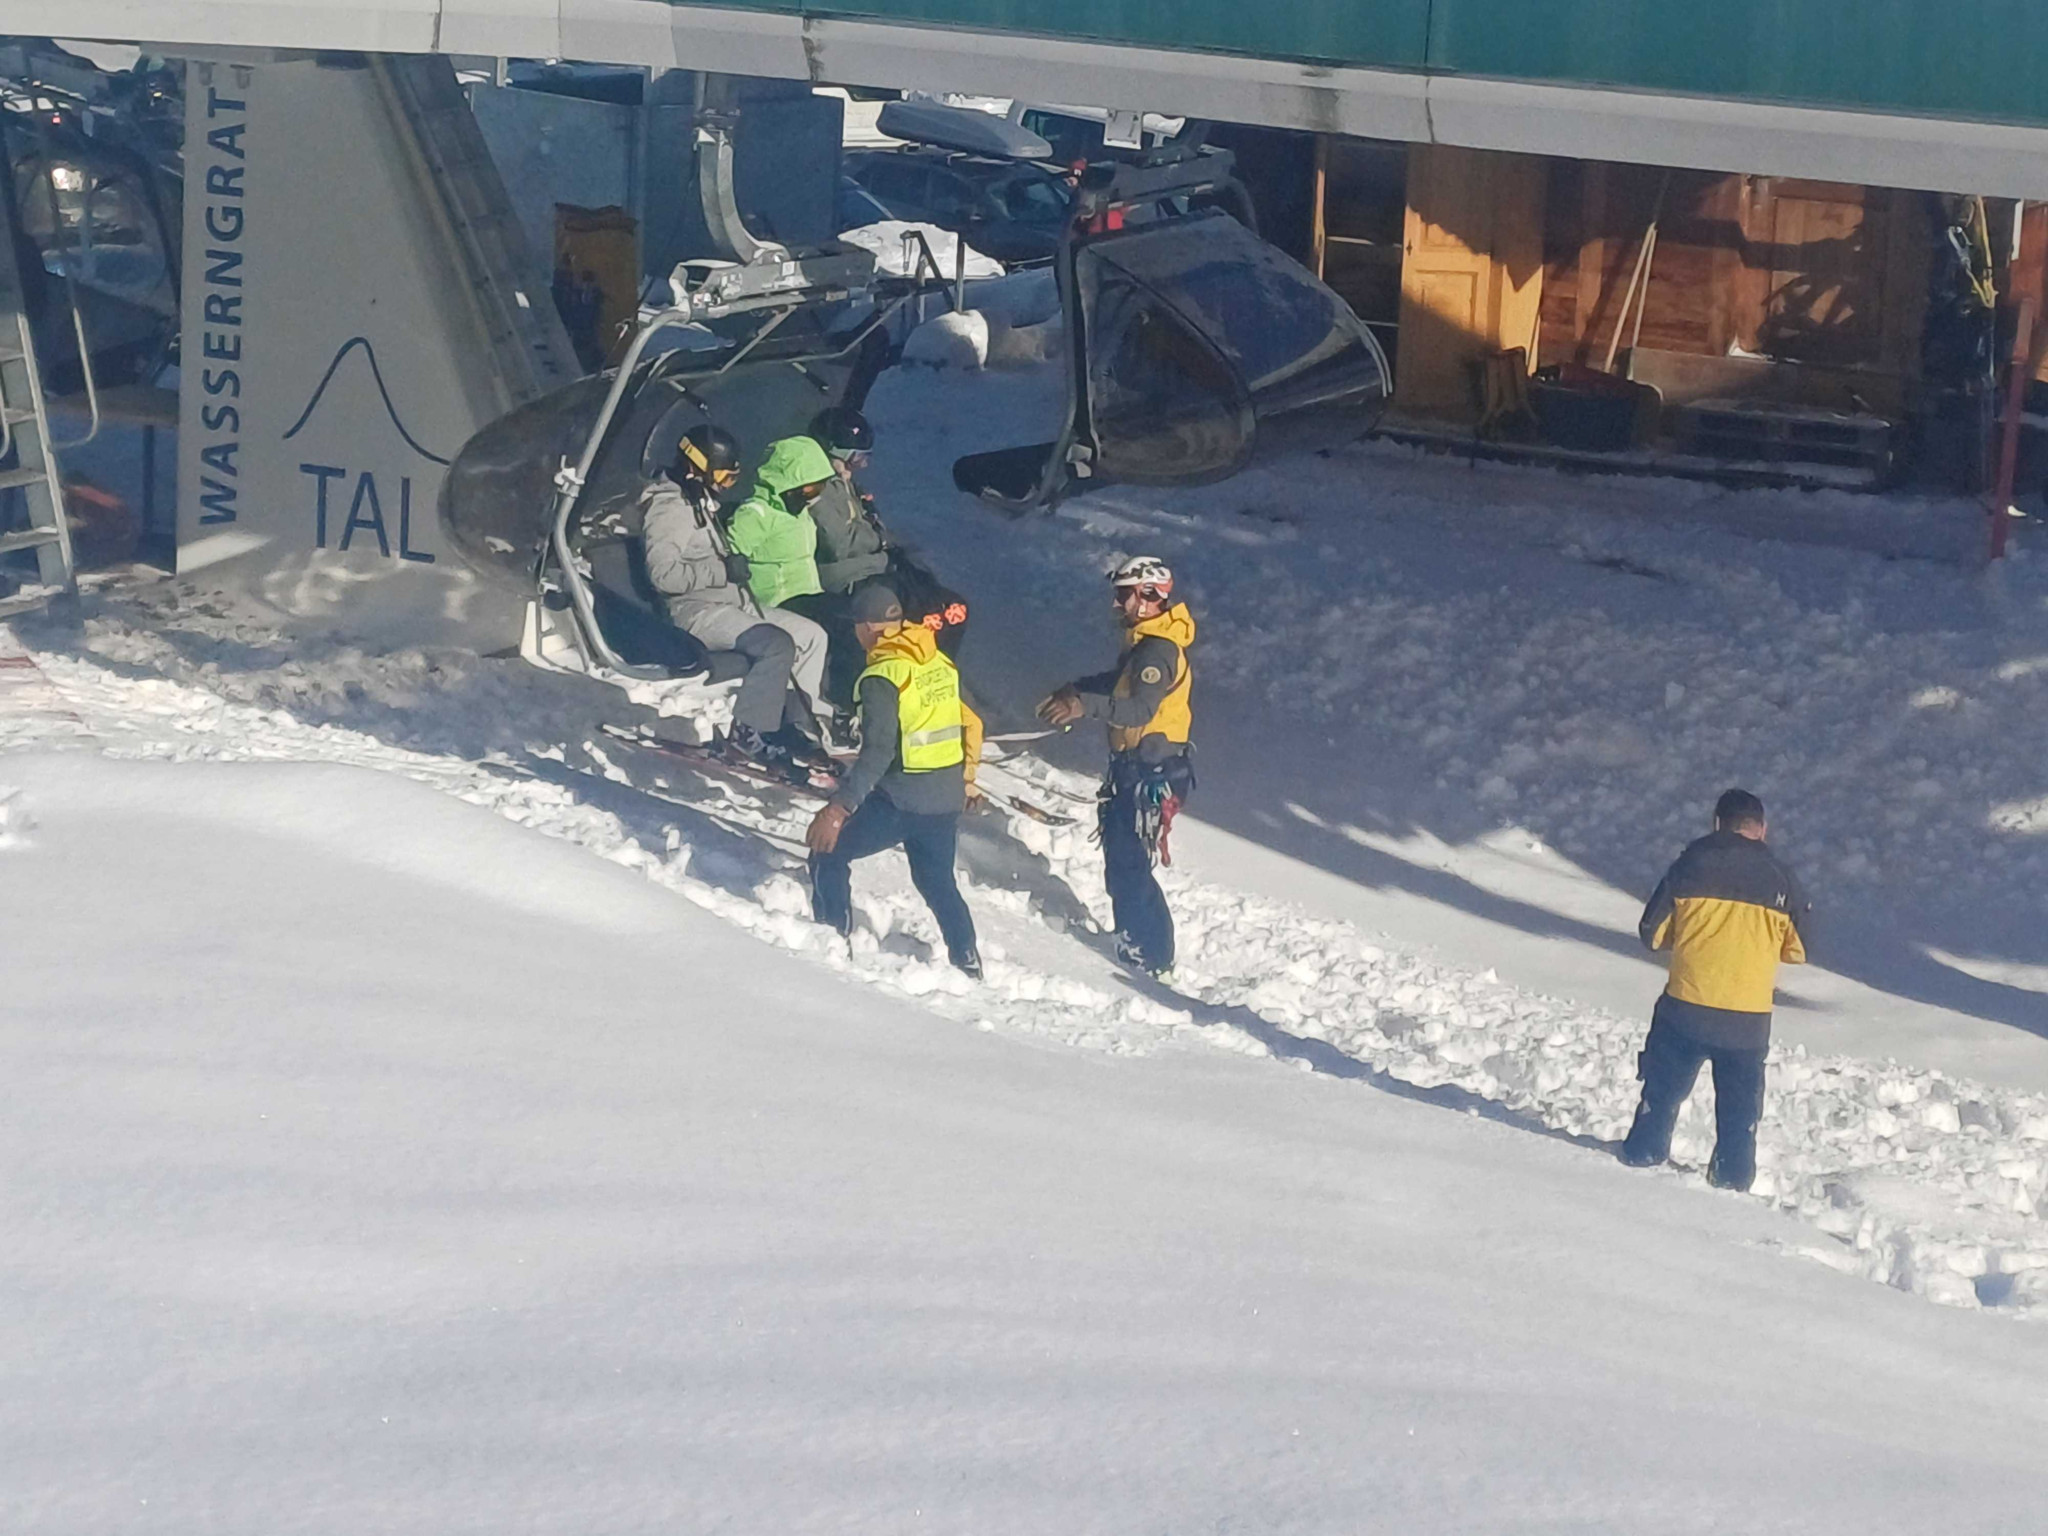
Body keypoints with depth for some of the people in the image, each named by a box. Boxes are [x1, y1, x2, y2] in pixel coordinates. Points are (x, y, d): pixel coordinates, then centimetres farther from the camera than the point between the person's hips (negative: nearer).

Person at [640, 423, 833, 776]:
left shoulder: (701, 501, 18)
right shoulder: (668, 506, -15)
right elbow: (663, 573, -25)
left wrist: (735, 565, 11)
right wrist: (723, 570, -22)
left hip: (730, 601, 11)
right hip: (694, 611, -11)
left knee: (811, 635, 4)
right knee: (777, 644, -29)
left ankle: (794, 727, 1)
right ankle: (747, 736, -24)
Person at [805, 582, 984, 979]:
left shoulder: (882, 675, -16)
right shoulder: (941, 663, 6)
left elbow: (878, 753, -24)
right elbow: (972, 724, 15)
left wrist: (838, 809, -24)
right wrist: (966, 776, 30)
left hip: (900, 799, -7)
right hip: (948, 799, 7)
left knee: (828, 852, 8)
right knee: (938, 880, 22)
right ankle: (968, 962, 23)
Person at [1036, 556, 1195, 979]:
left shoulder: (1160, 649, -20)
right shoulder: (1144, 643, 13)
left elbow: (1141, 709, -33)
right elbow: (1118, 682, 32)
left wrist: (1086, 706, -41)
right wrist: (1076, 690, 21)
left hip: (1151, 773, -11)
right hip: (1134, 765, 11)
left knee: (1128, 865, -9)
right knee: (1119, 856, 17)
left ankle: (1151, 955, -4)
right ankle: (1135, 939, 26)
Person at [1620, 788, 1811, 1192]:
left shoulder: (1692, 864, -3)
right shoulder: (1780, 878, 0)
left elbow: (1653, 931, 2)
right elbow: (1798, 947, 9)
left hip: (1687, 1006, -1)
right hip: (1750, 1016, 1)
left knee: (1664, 1085, 16)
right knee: (1740, 1100, 12)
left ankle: (1643, 1152, 21)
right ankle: (1734, 1174, 14)